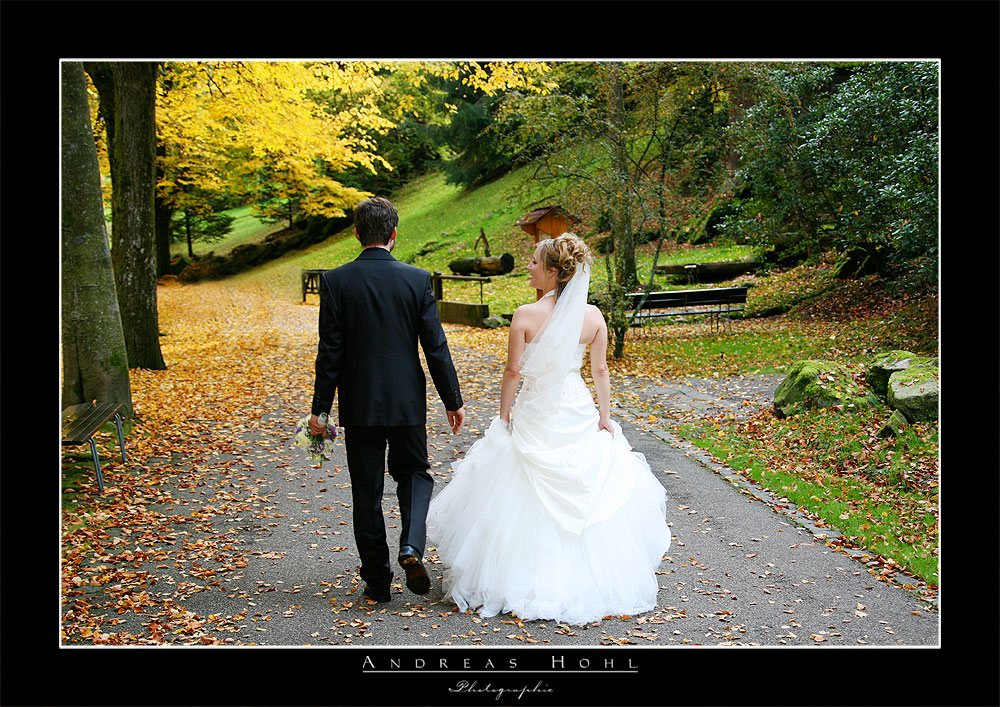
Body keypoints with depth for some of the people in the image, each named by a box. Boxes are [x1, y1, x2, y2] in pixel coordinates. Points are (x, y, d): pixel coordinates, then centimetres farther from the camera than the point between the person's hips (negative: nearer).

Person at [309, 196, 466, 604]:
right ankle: (411, 547, -2)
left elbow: (330, 351, -7)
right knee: (413, 473, 20)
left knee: (367, 491, 10)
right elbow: (435, 346, -4)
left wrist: (320, 407, 0)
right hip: (407, 401, 0)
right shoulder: (417, 279, -6)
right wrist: (452, 400, 5)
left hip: (359, 403, 0)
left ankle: (377, 581, 17)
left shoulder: (335, 281, -7)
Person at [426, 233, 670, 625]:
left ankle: (526, 583, 21)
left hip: (533, 416, -3)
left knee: (527, 502, 11)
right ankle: (592, 579, 26)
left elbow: (513, 372, -10)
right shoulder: (593, 315, -5)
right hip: (578, 415, 3)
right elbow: (600, 370, 0)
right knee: (593, 493, 16)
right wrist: (605, 415, 8)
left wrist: (504, 417, 1)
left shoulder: (525, 315, -15)